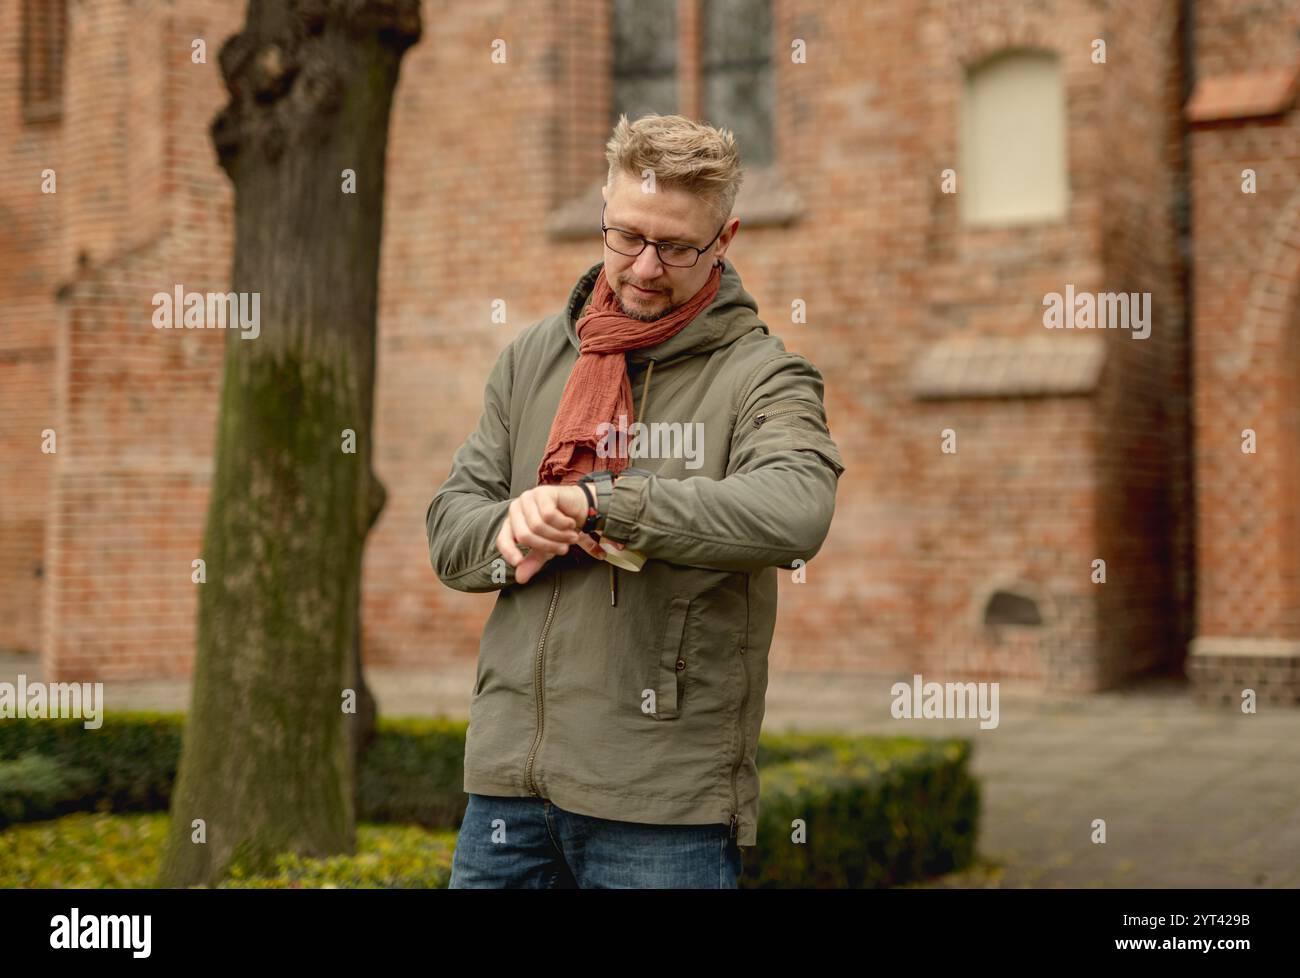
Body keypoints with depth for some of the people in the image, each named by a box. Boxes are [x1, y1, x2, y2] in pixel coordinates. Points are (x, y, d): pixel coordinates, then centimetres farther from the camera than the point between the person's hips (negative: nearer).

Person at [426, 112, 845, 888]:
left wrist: (595, 500, -25)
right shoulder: (533, 357, 12)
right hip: (510, 773, 4)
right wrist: (518, 535, -12)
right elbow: (451, 526, 11)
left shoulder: (761, 374, -4)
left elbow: (793, 513, -25)